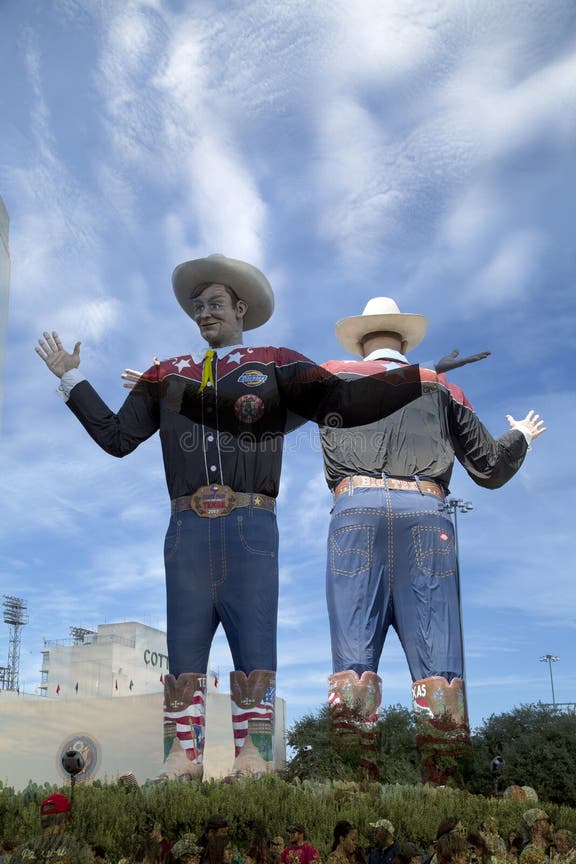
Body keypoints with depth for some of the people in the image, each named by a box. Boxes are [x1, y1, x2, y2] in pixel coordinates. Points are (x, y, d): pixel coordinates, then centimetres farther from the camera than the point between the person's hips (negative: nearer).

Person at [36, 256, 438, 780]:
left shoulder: (275, 366, 10)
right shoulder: (168, 375, 19)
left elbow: (343, 403, -2)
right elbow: (116, 436, 18)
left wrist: (420, 379, -10)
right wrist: (72, 379, 20)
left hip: (251, 528, -2)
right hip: (188, 531, 2)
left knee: (256, 660, -2)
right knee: (185, 661, 2)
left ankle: (254, 768, 4)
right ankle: (181, 767, 6)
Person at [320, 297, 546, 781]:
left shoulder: (335, 376, 23)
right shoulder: (441, 387, 25)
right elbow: (491, 468, 28)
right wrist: (521, 437, 48)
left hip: (357, 510, 0)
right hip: (426, 515, 1)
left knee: (353, 657, -6)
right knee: (438, 662, -4)